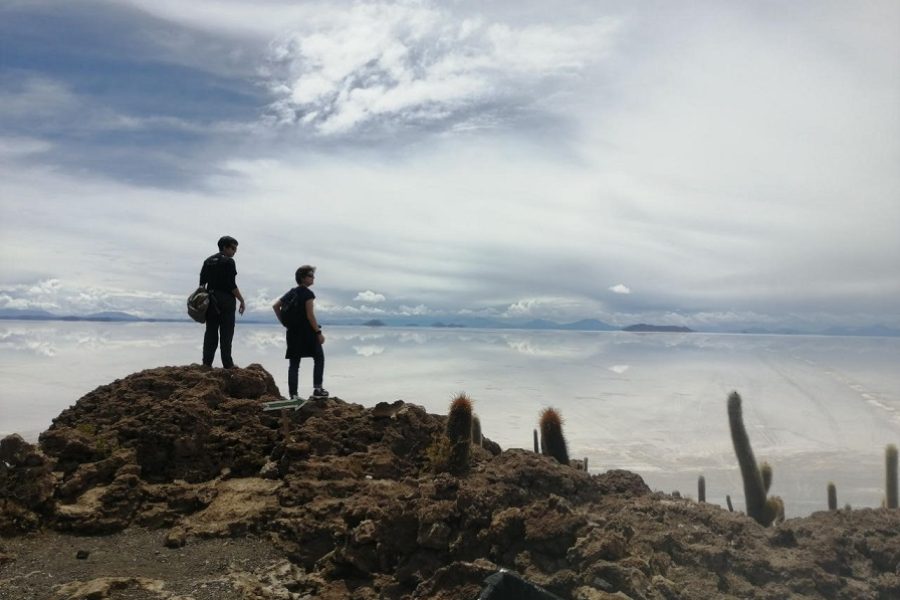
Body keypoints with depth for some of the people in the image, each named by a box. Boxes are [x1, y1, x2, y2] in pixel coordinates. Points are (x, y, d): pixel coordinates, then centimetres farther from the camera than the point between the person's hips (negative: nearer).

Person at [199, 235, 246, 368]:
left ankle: (207, 362, 8)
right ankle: (227, 364, -1)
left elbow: (202, 283, 11)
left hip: (211, 301, 6)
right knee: (226, 333, -2)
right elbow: (231, 285, -15)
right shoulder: (228, 261, -9)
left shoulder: (208, 261, 13)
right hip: (226, 300, -6)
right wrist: (241, 300, -9)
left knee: (210, 332, 9)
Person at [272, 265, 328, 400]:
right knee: (319, 358, 8)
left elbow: (275, 306, 12)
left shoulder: (291, 292, 12)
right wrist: (319, 332, -14)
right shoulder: (308, 294, -11)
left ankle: (293, 394, 6)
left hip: (292, 332, 7)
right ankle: (317, 389, 3)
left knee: (294, 364, 7)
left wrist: (284, 322, 14)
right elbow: (310, 315, -17)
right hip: (307, 332, -7)